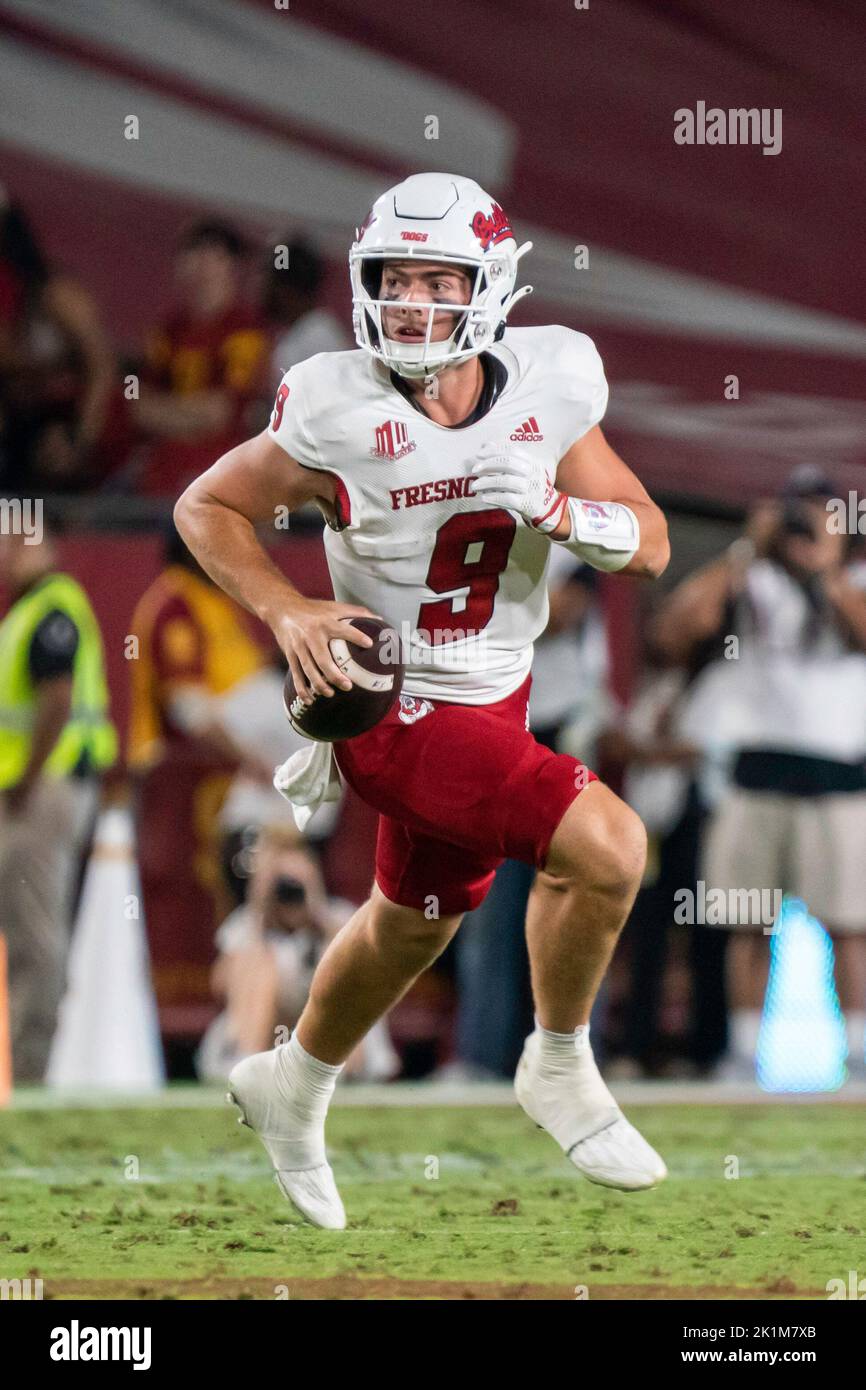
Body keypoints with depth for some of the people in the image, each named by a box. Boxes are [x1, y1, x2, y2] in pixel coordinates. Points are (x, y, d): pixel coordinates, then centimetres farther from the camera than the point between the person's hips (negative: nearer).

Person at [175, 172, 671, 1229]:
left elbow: (650, 542, -3)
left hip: (495, 697, 6)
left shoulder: (547, 388, -9)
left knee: (416, 923, 26)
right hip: (397, 708, -6)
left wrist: (554, 510, -23)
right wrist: (285, 612, -18)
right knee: (605, 845, -24)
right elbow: (207, 507, -4)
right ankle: (559, 1068, -1)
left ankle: (292, 1086, 52)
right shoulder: (339, 412, -19)